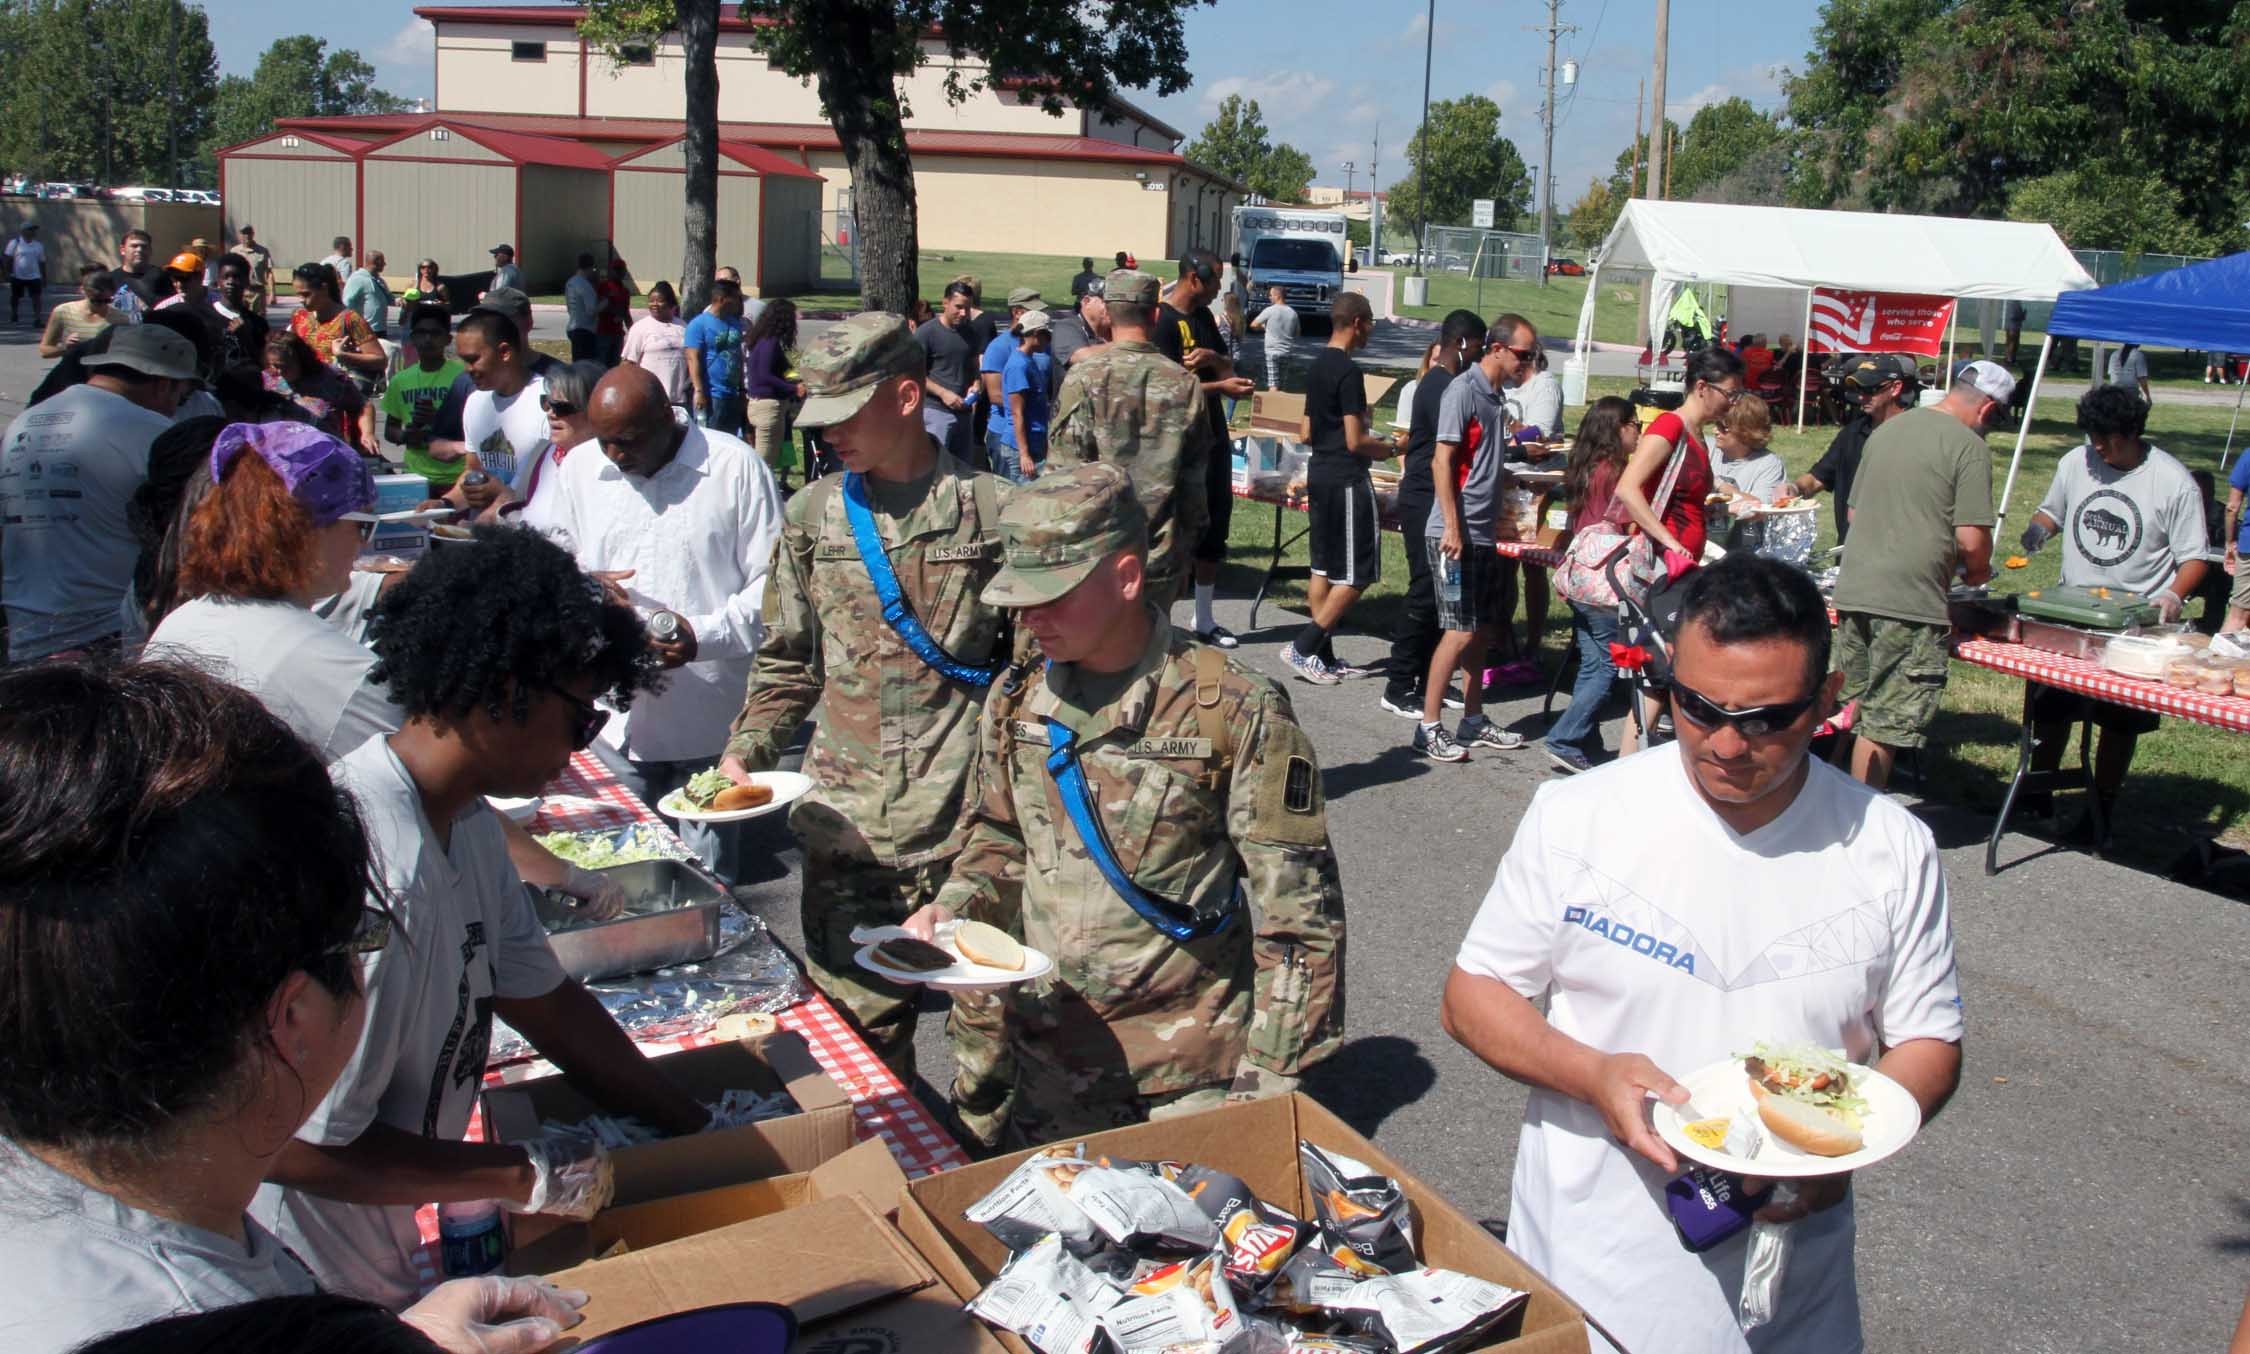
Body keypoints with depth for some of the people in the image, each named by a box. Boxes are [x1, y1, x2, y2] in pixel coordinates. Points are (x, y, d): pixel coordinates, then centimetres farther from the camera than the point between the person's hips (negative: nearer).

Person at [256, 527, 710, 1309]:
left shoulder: (469, 825, 0)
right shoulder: (370, 869, -32)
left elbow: (543, 999, 10)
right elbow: (300, 1146, -28)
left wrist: (694, 1126, 14)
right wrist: (530, 1176, -18)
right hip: (313, 1286, -8)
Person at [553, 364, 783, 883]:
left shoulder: (734, 465, -6)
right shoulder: (580, 469, 9)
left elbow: (772, 581, -6)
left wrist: (705, 635, -19)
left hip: (708, 719, -4)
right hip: (616, 717, 4)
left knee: (710, 879, 7)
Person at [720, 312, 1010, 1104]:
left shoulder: (991, 512, -2)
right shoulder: (813, 518, 9)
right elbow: (788, 661, 17)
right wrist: (747, 751, 4)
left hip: (972, 825, -3)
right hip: (847, 823, 3)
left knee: (988, 1011, 7)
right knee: (858, 1021, 9)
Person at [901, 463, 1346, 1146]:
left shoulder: (1235, 711, -15)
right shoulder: (1018, 703, 1)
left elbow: (1297, 910, -12)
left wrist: (1271, 1076, -13)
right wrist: (950, 909, -4)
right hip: (1047, 1053, 5)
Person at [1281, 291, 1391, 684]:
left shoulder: (1317, 367, 11)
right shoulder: (1349, 372, -16)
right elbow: (1355, 441, -19)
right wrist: (1386, 449, -1)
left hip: (1319, 473, 10)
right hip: (1346, 479, -10)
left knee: (1323, 568, 11)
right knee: (1357, 574, -3)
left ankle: (1322, 657, 15)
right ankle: (1302, 647, -5)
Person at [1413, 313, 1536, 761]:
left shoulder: (1497, 396, 14)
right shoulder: (1464, 390, -11)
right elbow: (1442, 461, -16)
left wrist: (1500, 518, 27)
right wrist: (1452, 527, -20)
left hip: (1483, 534, 9)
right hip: (1456, 534, -9)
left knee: (1481, 630, 12)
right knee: (1460, 632, -8)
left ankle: (1473, 722, 22)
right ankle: (1429, 728, 0)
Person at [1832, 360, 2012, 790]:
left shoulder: (1886, 430, 16)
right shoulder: (1969, 447, -6)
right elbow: (1972, 539, -11)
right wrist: (1976, 572, 9)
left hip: (1853, 590, 7)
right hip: (1910, 601, -7)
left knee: (1848, 713, 14)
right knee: (1885, 724, -2)